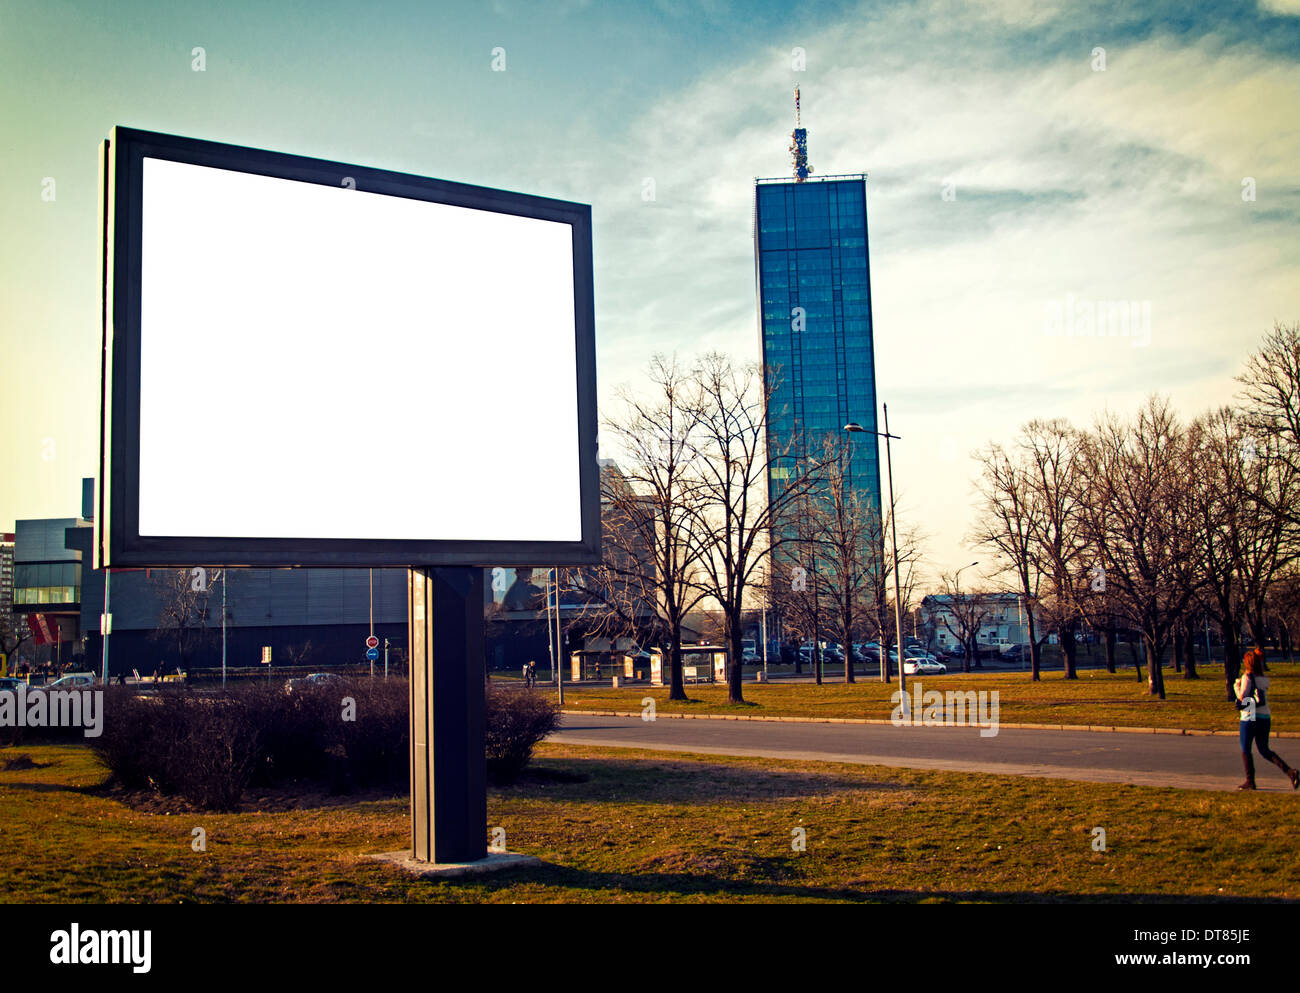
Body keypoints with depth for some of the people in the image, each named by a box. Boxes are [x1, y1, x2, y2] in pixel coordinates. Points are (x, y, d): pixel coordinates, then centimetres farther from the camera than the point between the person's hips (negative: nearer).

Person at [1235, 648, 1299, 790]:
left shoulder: (1247, 677, -10)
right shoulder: (1265, 678, 10)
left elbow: (1242, 697, -15)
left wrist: (1236, 687, 4)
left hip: (1250, 716, -7)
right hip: (1265, 717, 7)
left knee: (1245, 750, 5)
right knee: (1264, 750, 13)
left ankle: (1250, 781, 5)